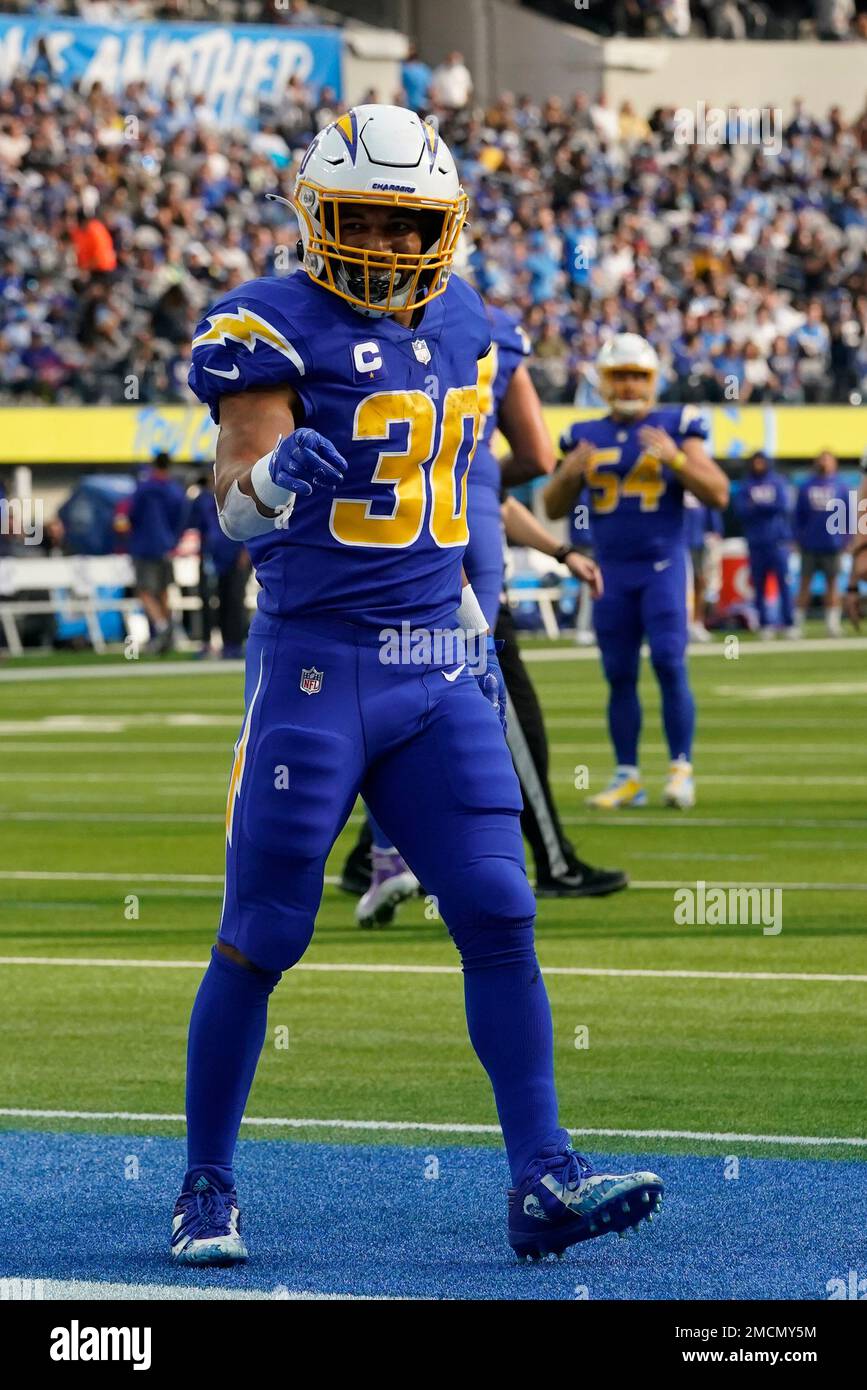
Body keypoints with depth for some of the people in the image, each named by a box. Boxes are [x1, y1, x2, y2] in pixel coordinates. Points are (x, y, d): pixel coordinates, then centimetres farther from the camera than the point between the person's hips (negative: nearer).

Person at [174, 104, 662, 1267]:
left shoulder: (458, 324, 12)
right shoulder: (275, 329, -9)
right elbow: (234, 507, -17)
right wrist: (279, 474, -38)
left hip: (438, 663, 6)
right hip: (317, 663, -6)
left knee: (500, 918, -4)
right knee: (261, 940, 0)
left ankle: (542, 1180, -3)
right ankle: (206, 1190, 14)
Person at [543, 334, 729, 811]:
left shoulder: (676, 427, 0)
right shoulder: (586, 437, 9)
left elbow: (718, 494, -4)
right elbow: (554, 509, 12)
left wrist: (676, 458, -18)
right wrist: (569, 473, -8)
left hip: (663, 565, -3)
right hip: (612, 570, 3)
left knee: (670, 664, -13)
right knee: (619, 675, 4)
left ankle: (681, 769, -6)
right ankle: (627, 777, 10)